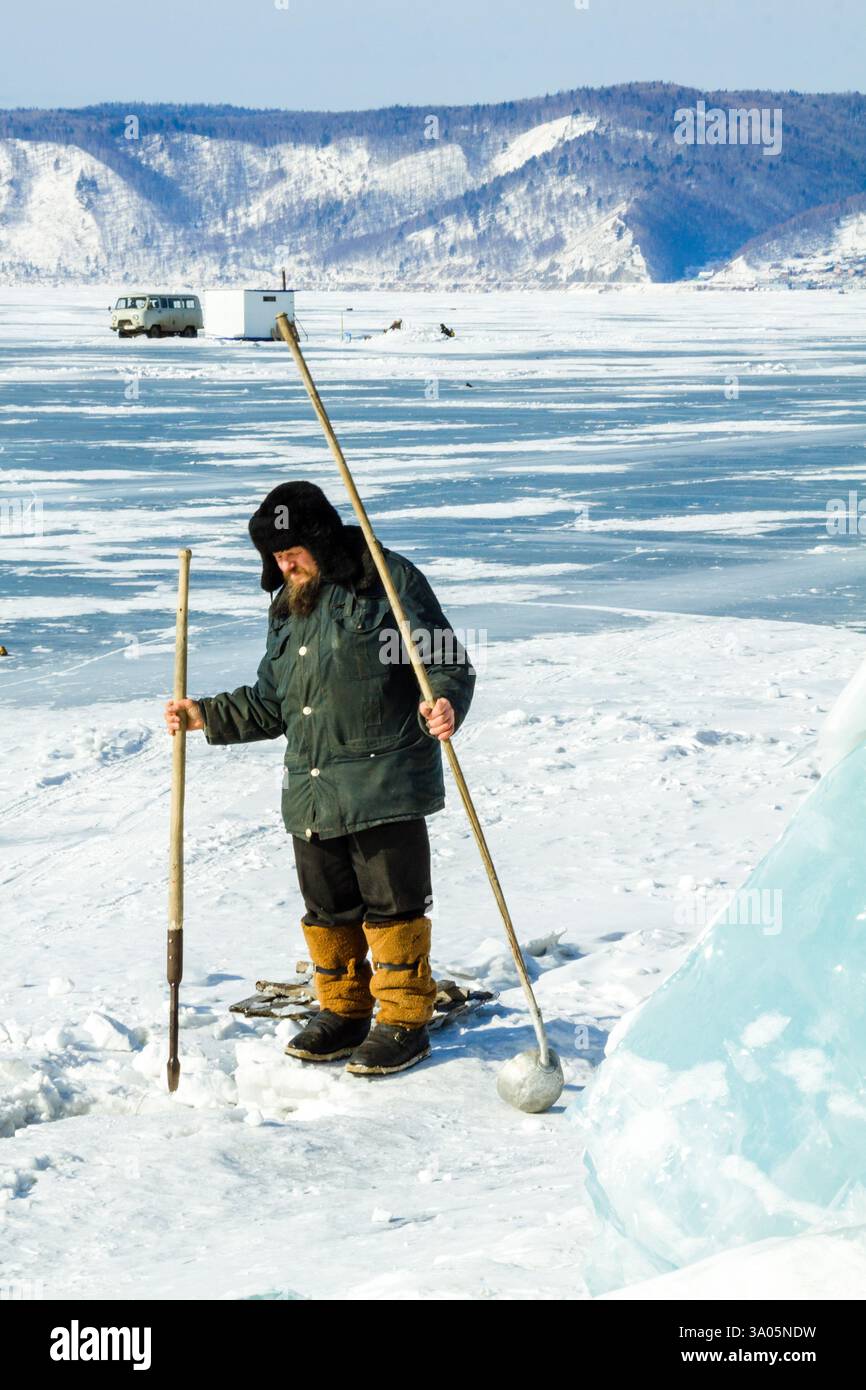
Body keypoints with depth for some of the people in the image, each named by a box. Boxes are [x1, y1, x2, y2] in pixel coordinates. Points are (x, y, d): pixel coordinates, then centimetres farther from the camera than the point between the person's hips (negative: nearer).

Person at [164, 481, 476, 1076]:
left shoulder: (390, 581, -6)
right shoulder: (288, 605, 17)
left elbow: (448, 664, -9)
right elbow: (270, 704, 25)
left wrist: (444, 705, -29)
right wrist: (207, 715, 14)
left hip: (386, 786, -7)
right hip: (310, 793, 7)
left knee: (393, 906, -1)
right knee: (328, 909, 14)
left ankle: (405, 1023, 10)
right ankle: (343, 1012, 28)